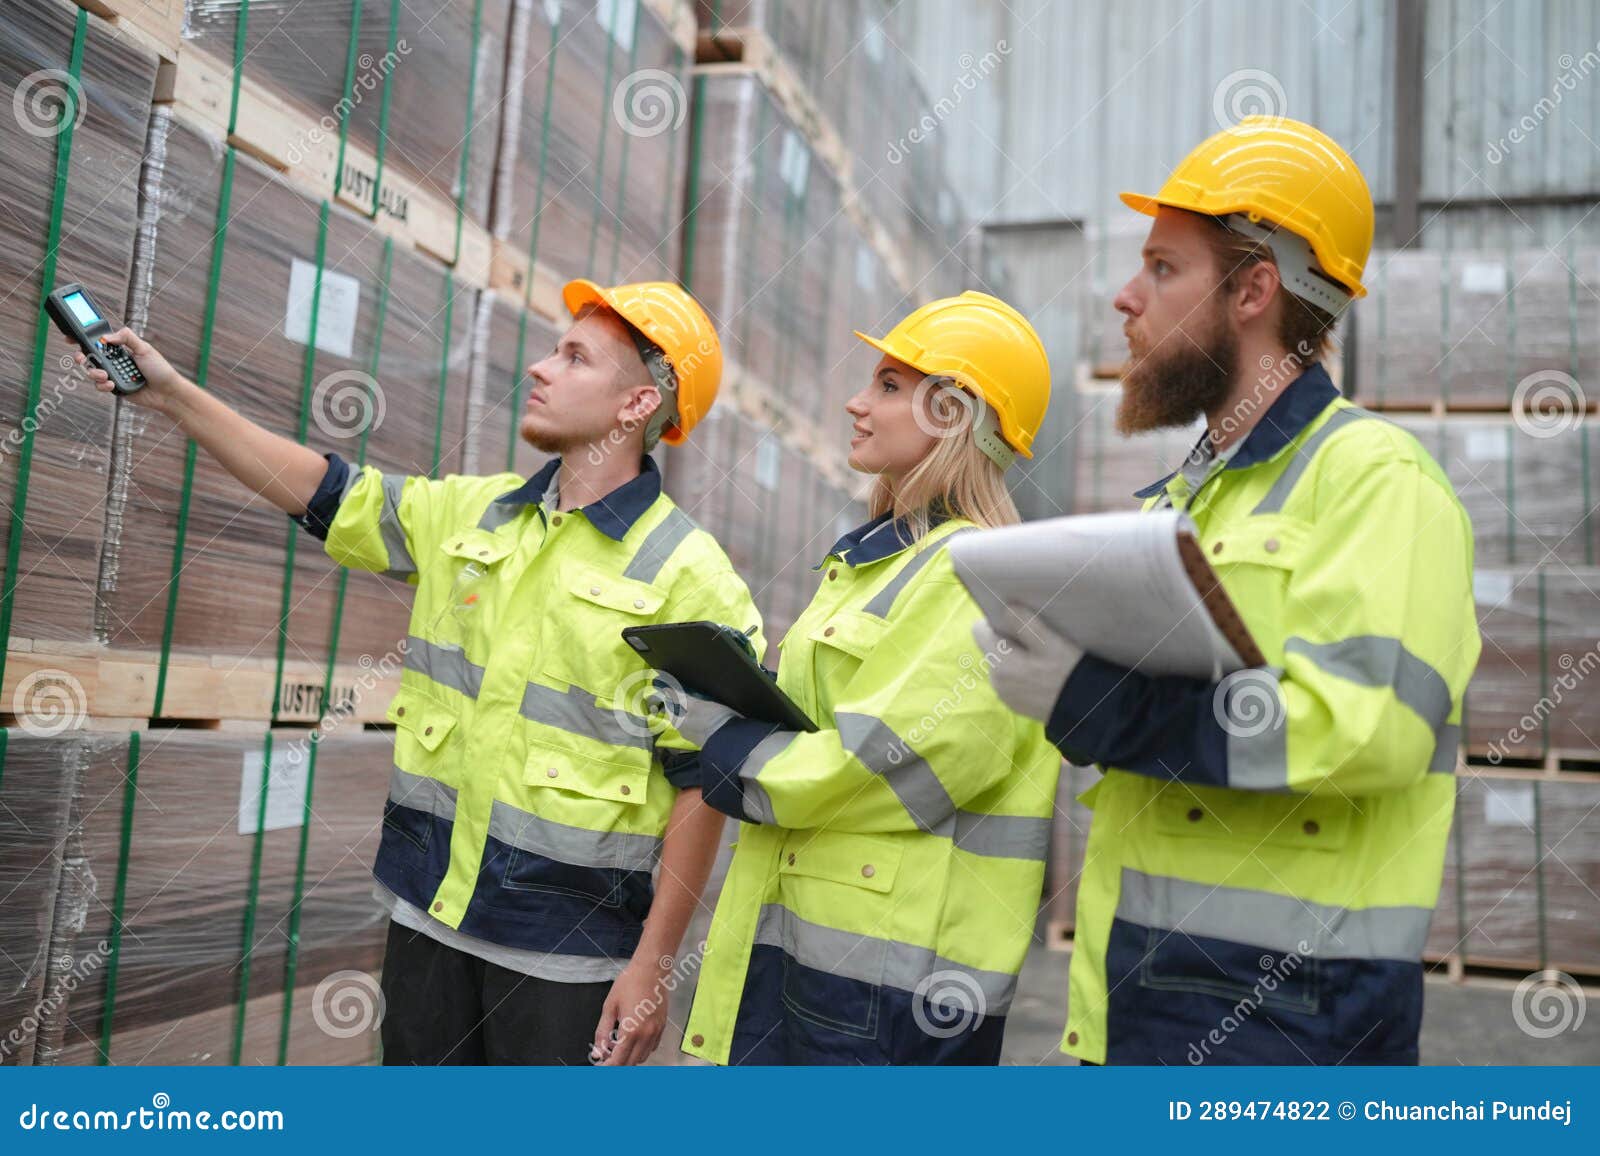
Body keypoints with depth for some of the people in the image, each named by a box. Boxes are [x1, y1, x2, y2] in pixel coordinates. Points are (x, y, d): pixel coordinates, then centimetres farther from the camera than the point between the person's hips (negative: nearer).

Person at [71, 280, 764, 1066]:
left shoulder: (687, 573, -14)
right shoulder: (470, 514, 5)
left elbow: (704, 782, -14)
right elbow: (326, 492, 12)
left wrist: (653, 963, -14)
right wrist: (172, 393, 9)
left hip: (565, 942, -5)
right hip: (430, 909, 6)